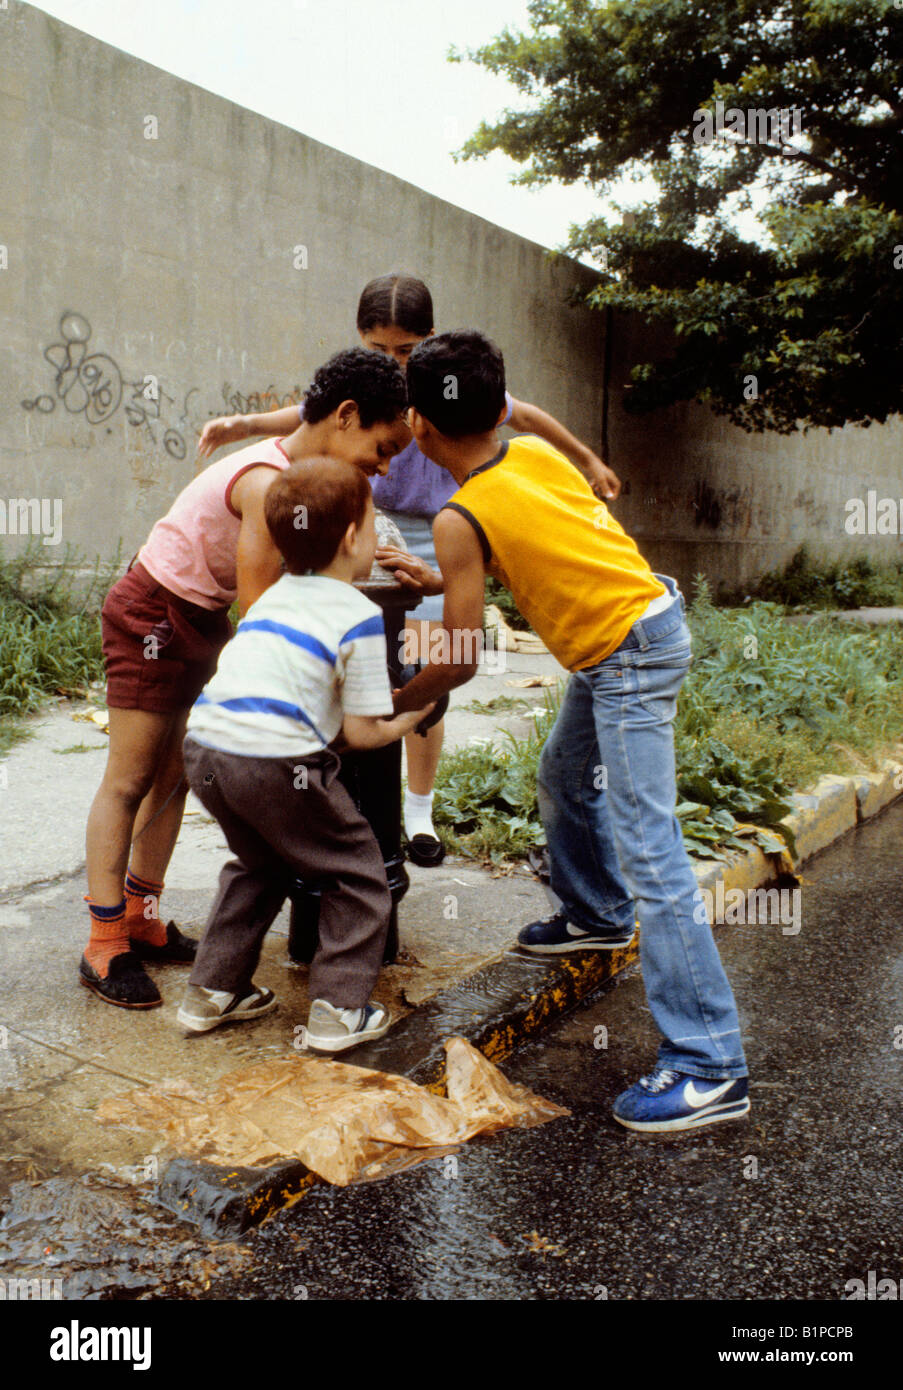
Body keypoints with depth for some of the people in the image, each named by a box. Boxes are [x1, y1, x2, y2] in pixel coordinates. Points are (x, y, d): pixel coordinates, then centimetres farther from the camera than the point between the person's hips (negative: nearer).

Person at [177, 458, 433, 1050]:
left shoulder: (274, 595, 20)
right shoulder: (358, 615, -2)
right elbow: (361, 732, -1)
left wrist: (380, 704, 30)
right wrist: (409, 719, 19)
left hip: (203, 748, 8)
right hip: (275, 760, -7)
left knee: (259, 865, 30)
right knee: (358, 873, 12)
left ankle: (213, 990, 33)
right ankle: (340, 1009, 10)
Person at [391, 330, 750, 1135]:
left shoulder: (460, 521, -17)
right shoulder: (536, 451, 4)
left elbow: (461, 661, -13)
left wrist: (388, 707, 2)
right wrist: (452, 577, 16)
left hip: (630, 659, -10)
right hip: (648, 612, 10)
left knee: (650, 854, -11)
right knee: (564, 779, 27)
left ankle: (710, 1070, -7)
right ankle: (597, 915, 50)